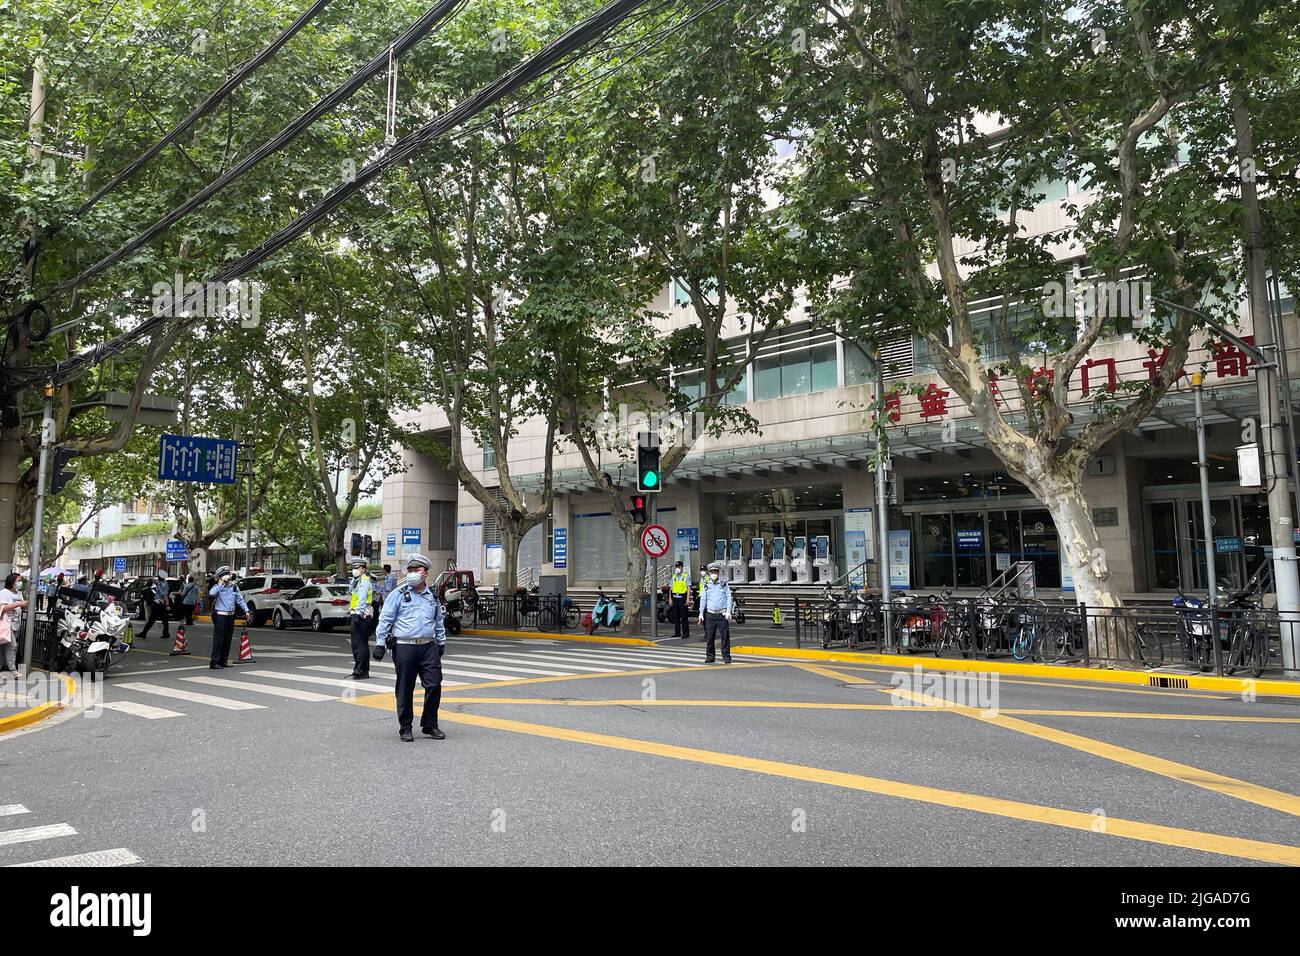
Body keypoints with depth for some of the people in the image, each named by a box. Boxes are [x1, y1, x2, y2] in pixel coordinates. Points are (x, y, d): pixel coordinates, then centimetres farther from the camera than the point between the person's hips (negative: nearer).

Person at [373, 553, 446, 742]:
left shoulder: (432, 596, 16)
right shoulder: (398, 594, 2)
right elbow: (385, 619, -1)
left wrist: (442, 642, 27)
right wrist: (380, 643, -6)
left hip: (429, 647, 4)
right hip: (405, 647, -3)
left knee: (434, 685, -1)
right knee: (405, 690, 3)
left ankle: (430, 725, 13)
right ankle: (405, 728, 16)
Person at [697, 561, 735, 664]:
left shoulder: (724, 584, 6)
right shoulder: (706, 586, 10)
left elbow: (729, 598, 2)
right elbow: (703, 600, 12)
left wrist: (728, 612, -7)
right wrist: (701, 614, 8)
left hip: (722, 614, -1)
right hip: (710, 614, 2)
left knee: (725, 637, -2)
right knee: (709, 637, 3)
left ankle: (726, 658, 5)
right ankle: (710, 657, 12)